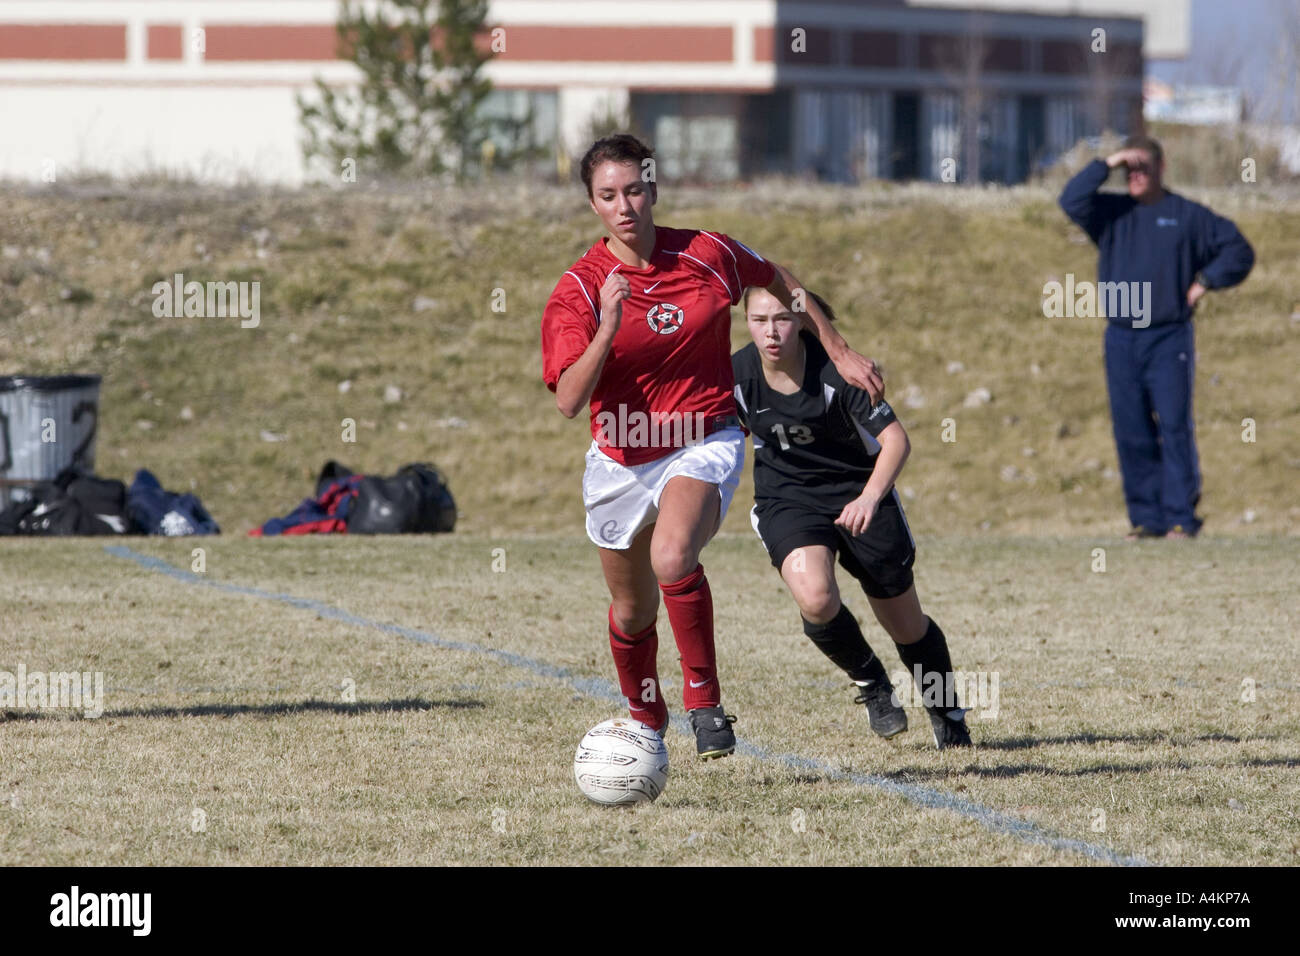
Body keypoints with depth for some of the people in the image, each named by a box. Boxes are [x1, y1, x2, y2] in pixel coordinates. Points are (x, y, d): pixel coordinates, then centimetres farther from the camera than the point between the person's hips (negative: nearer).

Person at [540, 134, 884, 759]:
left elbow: (779, 281, 14)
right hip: (621, 460, 2)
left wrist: (841, 353, 18)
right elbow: (568, 400, -22)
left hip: (703, 445, -2)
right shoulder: (577, 290, -12)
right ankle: (645, 720, 44)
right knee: (632, 610, 15)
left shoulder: (708, 256, -8)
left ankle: (704, 699, -18)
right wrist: (607, 329, -35)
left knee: (672, 558, -32)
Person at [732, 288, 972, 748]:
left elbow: (895, 438, -26)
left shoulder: (835, 370, -24)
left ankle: (947, 713, 38)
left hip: (858, 492, -1)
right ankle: (870, 683, 1)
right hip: (786, 499, 1)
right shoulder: (737, 375, -15)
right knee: (815, 599, -29)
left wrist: (870, 497, -41)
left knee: (905, 624, 9)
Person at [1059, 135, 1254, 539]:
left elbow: (1238, 250, 8)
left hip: (1170, 339, -3)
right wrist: (1106, 164, -10)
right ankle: (1146, 518, 7)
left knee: (1175, 428, -8)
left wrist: (1205, 281, -2)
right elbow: (1071, 201, -8)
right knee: (1131, 433, 2)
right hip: (1121, 339, 3)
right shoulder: (1111, 212, 11)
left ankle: (1181, 517, -7)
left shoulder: (1188, 216, 5)